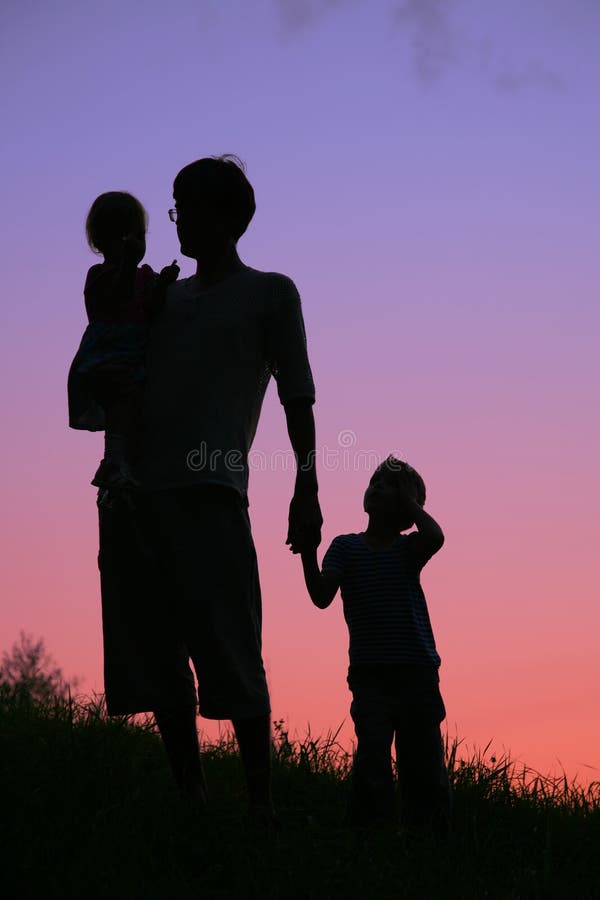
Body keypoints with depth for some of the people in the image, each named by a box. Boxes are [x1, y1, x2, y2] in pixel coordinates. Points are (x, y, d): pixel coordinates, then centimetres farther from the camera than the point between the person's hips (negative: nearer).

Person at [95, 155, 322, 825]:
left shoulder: (269, 293, 13)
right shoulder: (164, 298, 26)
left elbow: (297, 395, 6)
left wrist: (306, 488, -4)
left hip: (207, 492, -5)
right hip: (131, 491, 5)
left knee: (227, 651, -9)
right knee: (156, 656, 2)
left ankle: (260, 803, -6)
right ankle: (189, 794, 7)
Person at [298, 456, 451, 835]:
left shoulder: (409, 548, 7)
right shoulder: (346, 546, 9)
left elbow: (434, 537, -18)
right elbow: (322, 597, -2)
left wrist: (409, 500, -3)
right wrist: (308, 552, -15)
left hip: (417, 672, 0)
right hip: (369, 673, 0)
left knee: (424, 762, 3)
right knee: (372, 756, -11)